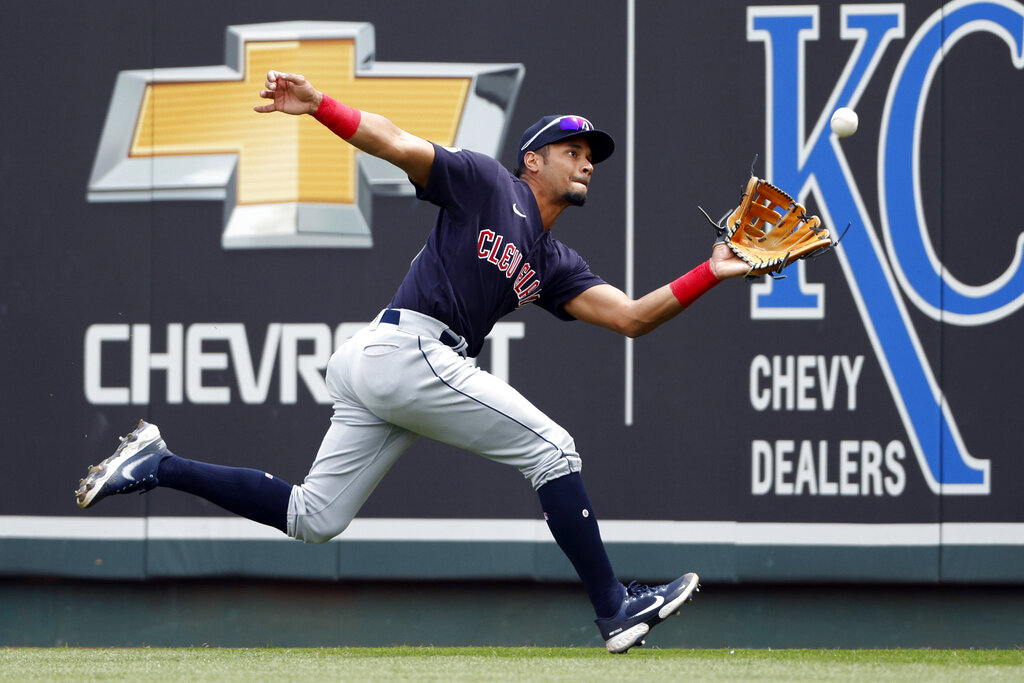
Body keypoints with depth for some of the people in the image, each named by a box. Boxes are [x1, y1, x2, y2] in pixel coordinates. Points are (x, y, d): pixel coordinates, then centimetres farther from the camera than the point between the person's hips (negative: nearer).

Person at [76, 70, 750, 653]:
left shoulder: (554, 265, 23)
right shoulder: (489, 185, 3)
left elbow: (630, 316, 14)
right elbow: (400, 145, -7)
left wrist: (711, 274, 6)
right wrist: (319, 105, -22)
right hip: (410, 350, -9)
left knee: (310, 519, 9)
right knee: (551, 448, -5)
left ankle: (158, 466, 12)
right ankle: (616, 610, -4)